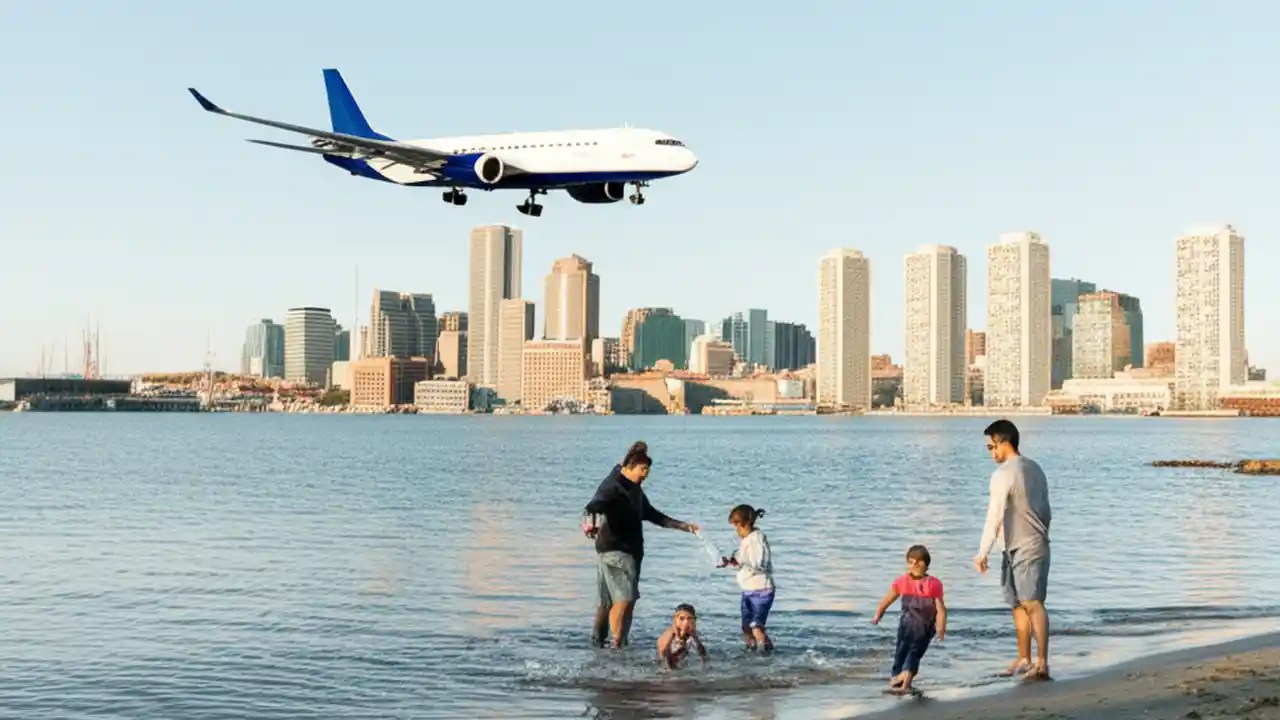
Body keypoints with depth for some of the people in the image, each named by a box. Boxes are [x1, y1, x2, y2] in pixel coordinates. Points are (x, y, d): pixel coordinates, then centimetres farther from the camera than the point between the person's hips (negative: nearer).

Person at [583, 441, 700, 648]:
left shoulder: (635, 489, 17)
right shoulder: (613, 487, -12)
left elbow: (651, 514, 27)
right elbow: (594, 506, -27)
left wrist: (683, 526, 26)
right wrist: (590, 523, -49)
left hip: (631, 551, 9)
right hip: (614, 550, -9)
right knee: (624, 598, -15)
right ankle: (616, 643, -12)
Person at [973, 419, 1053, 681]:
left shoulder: (1003, 474, -15)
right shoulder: (1034, 468, 13)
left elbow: (994, 517, -17)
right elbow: (1047, 512, 18)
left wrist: (982, 553, -14)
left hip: (1024, 550, -9)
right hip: (1037, 545, 9)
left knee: (1033, 603, -12)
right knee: (1019, 604, 15)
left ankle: (1041, 664, -15)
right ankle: (1024, 659, 23)